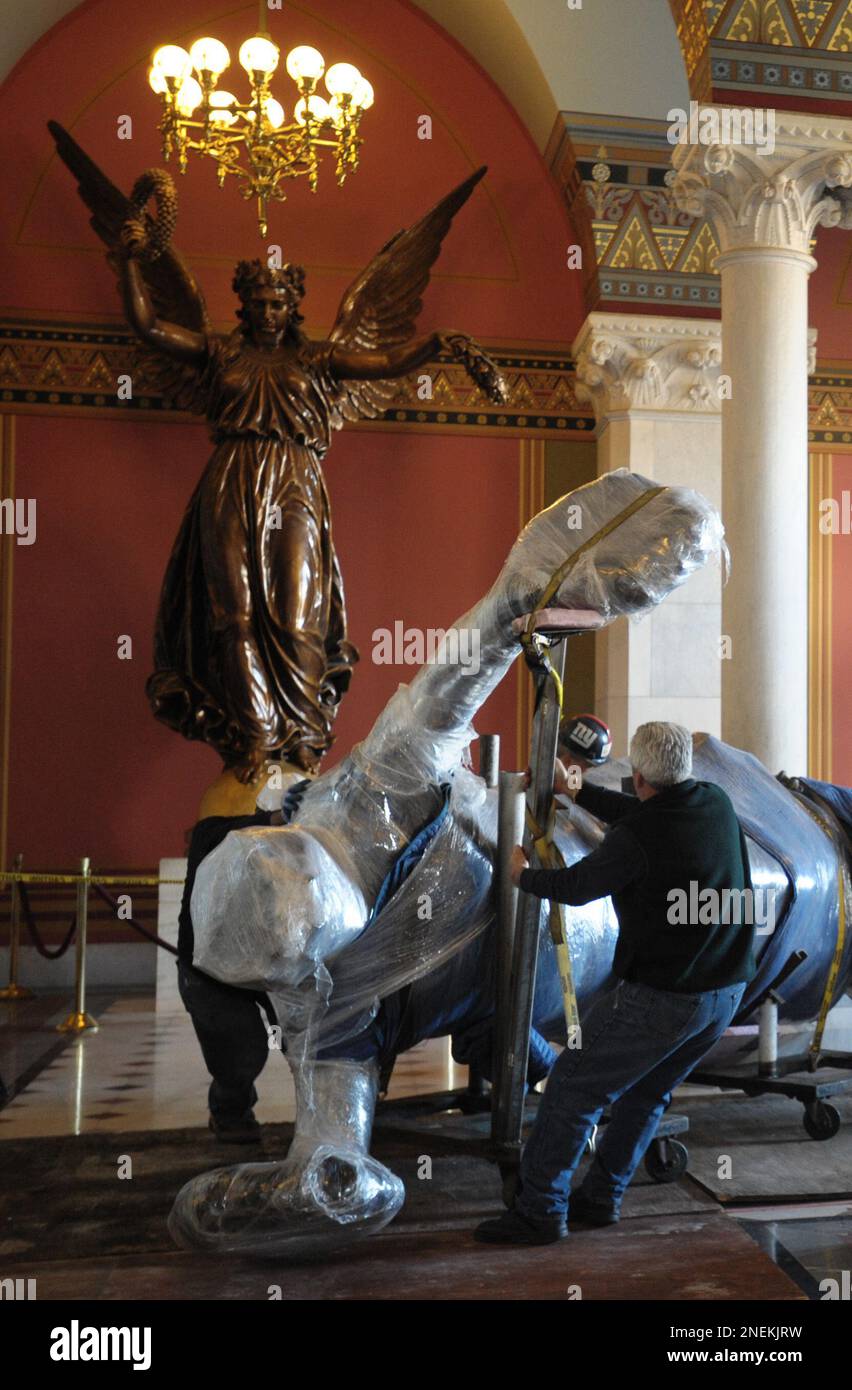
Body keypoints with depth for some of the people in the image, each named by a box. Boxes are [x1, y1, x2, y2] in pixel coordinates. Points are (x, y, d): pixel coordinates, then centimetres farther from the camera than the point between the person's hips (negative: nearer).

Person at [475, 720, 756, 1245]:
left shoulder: (636, 840, -21)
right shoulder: (717, 803, 1)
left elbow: (576, 886, -5)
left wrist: (524, 875, 15)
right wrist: (578, 791, 27)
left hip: (662, 998, -8)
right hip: (727, 991, 8)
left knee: (575, 1086, 4)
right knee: (648, 1093, 22)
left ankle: (540, 1210, 11)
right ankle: (602, 1197, 33)